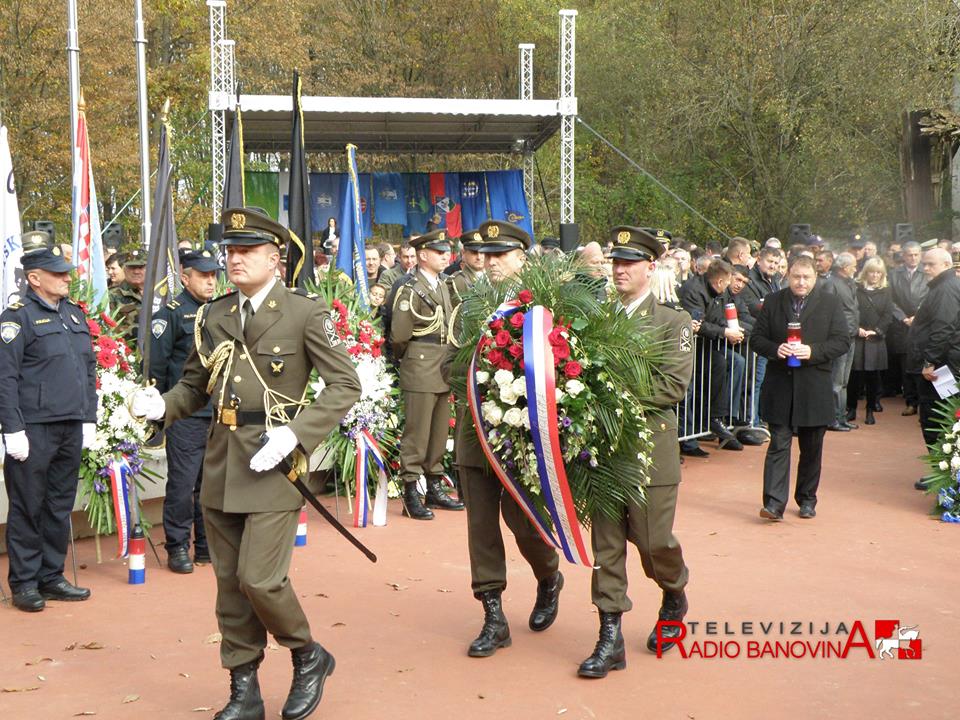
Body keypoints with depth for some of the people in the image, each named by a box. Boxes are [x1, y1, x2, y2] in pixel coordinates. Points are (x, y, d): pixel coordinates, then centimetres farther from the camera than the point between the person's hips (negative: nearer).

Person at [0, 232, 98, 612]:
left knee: (61, 505, 12)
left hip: (71, 429, 7)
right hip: (33, 430, -7)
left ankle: (51, 577, 23)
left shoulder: (75, 313, 15)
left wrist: (89, 418, 13)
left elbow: (89, 369, 18)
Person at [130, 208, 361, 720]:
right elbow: (194, 386, 17)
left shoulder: (305, 313, -5)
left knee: (259, 578, -10)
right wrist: (162, 405, -5)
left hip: (272, 464, -5)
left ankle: (308, 657, 18)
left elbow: (345, 385, -8)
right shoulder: (214, 316, 9)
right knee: (229, 582, 10)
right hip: (221, 465, 5)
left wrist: (295, 434, -19)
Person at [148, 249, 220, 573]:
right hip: (185, 415, -6)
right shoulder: (171, 313, -6)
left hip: (220, 413, 6)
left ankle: (207, 545, 21)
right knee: (182, 484, -2)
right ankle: (177, 548, 9)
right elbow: (155, 366, -8)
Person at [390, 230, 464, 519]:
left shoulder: (445, 287, 15)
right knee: (416, 433, -3)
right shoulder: (410, 290, -11)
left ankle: (434, 488, 23)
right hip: (420, 374, -8)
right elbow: (399, 336, -14)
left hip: (444, 373, 8)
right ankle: (411, 493, 4)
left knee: (440, 432, 13)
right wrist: (409, 358, 1)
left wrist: (450, 360, 12)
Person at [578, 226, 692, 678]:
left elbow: (673, 386, -11)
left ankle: (674, 600, 35)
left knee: (652, 539, 3)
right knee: (606, 542, 4)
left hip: (650, 449, -3)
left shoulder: (673, 322, 0)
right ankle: (610, 638, 11)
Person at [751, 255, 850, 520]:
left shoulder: (830, 302, 1)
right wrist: (775, 349, -14)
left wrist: (813, 351, -17)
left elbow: (842, 341, -2)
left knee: (811, 449, 11)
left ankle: (807, 499, 25)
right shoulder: (773, 301, 5)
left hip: (814, 388, 0)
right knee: (778, 444, -5)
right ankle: (774, 503, -9)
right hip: (779, 386, 0)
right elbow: (757, 337, 7)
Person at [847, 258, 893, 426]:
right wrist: (857, 329, -12)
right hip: (856, 338, -2)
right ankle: (851, 409, 10)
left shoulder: (885, 292, 10)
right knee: (855, 374, -2)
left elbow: (888, 315, 3)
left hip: (875, 340, 2)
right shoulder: (856, 289, 2)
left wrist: (876, 331, -9)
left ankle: (871, 410, 11)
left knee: (873, 375, 2)